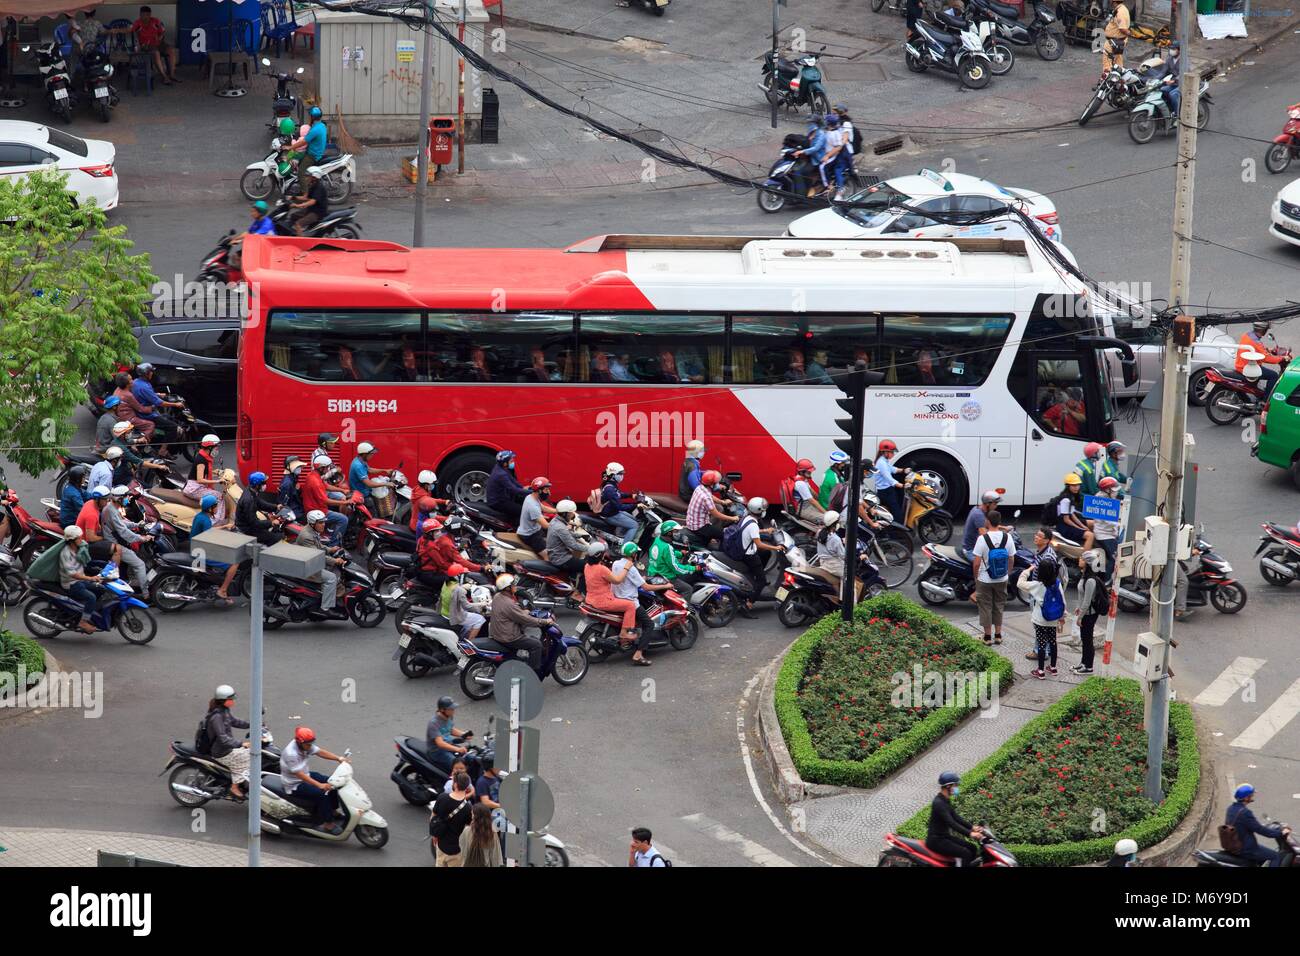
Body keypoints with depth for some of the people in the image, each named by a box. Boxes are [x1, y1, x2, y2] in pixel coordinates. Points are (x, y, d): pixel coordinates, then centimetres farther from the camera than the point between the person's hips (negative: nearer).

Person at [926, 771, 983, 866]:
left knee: (973, 849, 3)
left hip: (946, 837, 10)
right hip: (936, 840, -10)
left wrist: (972, 827, 3)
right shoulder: (938, 803, -22)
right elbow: (951, 823, -29)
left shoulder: (946, 801, 11)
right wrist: (969, 833, -35)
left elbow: (956, 818, 15)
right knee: (965, 854, -21)